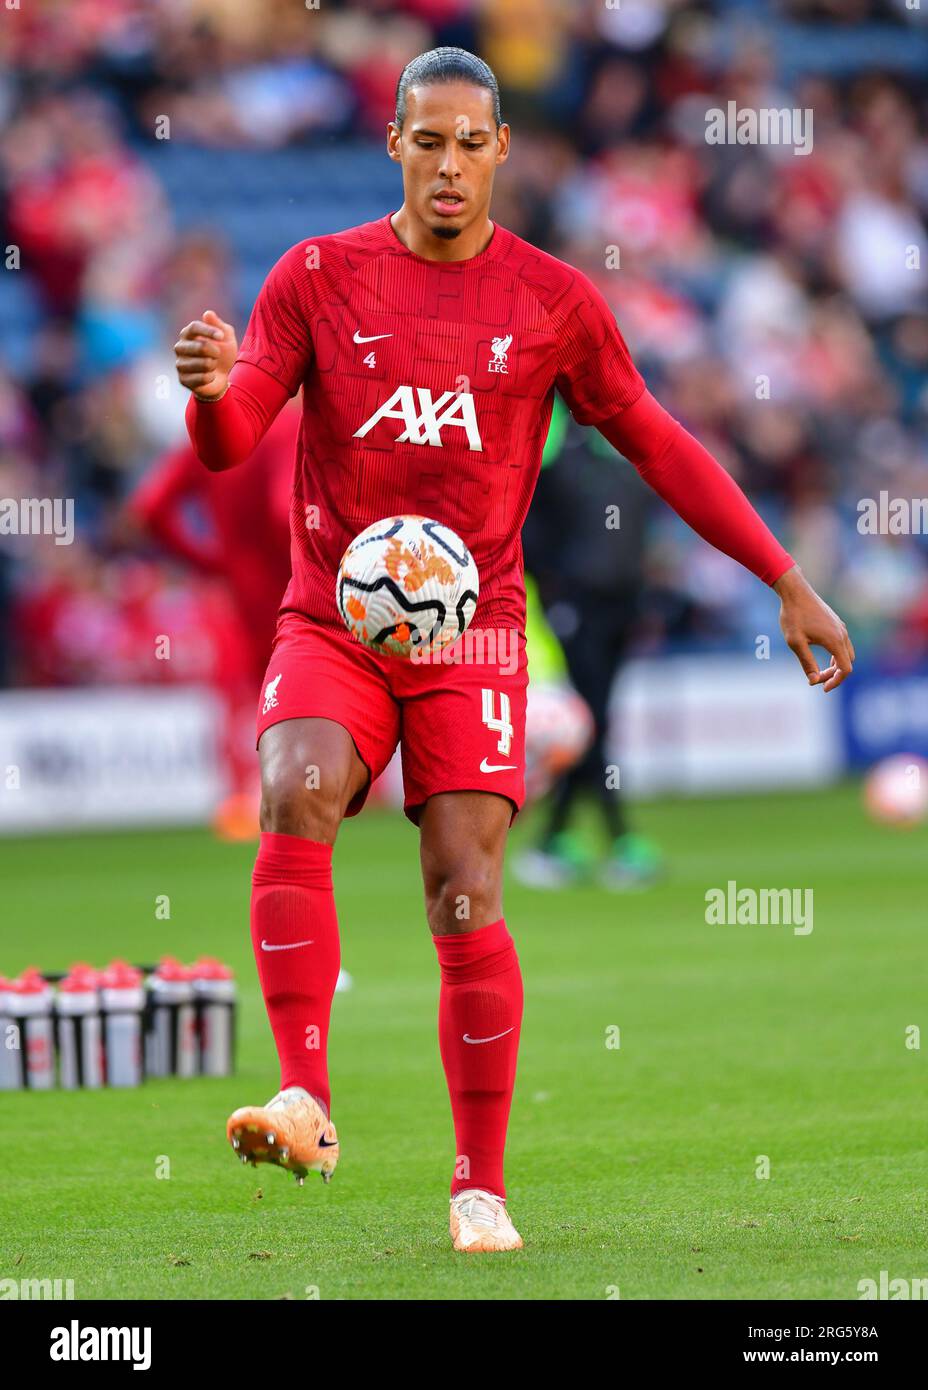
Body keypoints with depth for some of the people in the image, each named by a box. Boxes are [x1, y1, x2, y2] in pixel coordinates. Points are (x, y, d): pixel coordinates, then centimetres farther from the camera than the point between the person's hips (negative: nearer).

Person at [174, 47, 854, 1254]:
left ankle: (482, 1185, 0)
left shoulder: (554, 301, 2)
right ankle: (305, 1103, -30)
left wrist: (787, 581, 7)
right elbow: (229, 445, -5)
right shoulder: (317, 278, 1)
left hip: (471, 630, 0)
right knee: (294, 800, -27)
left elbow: (658, 447, 9)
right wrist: (211, 389, -29)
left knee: (467, 900, -9)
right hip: (330, 624, 0)